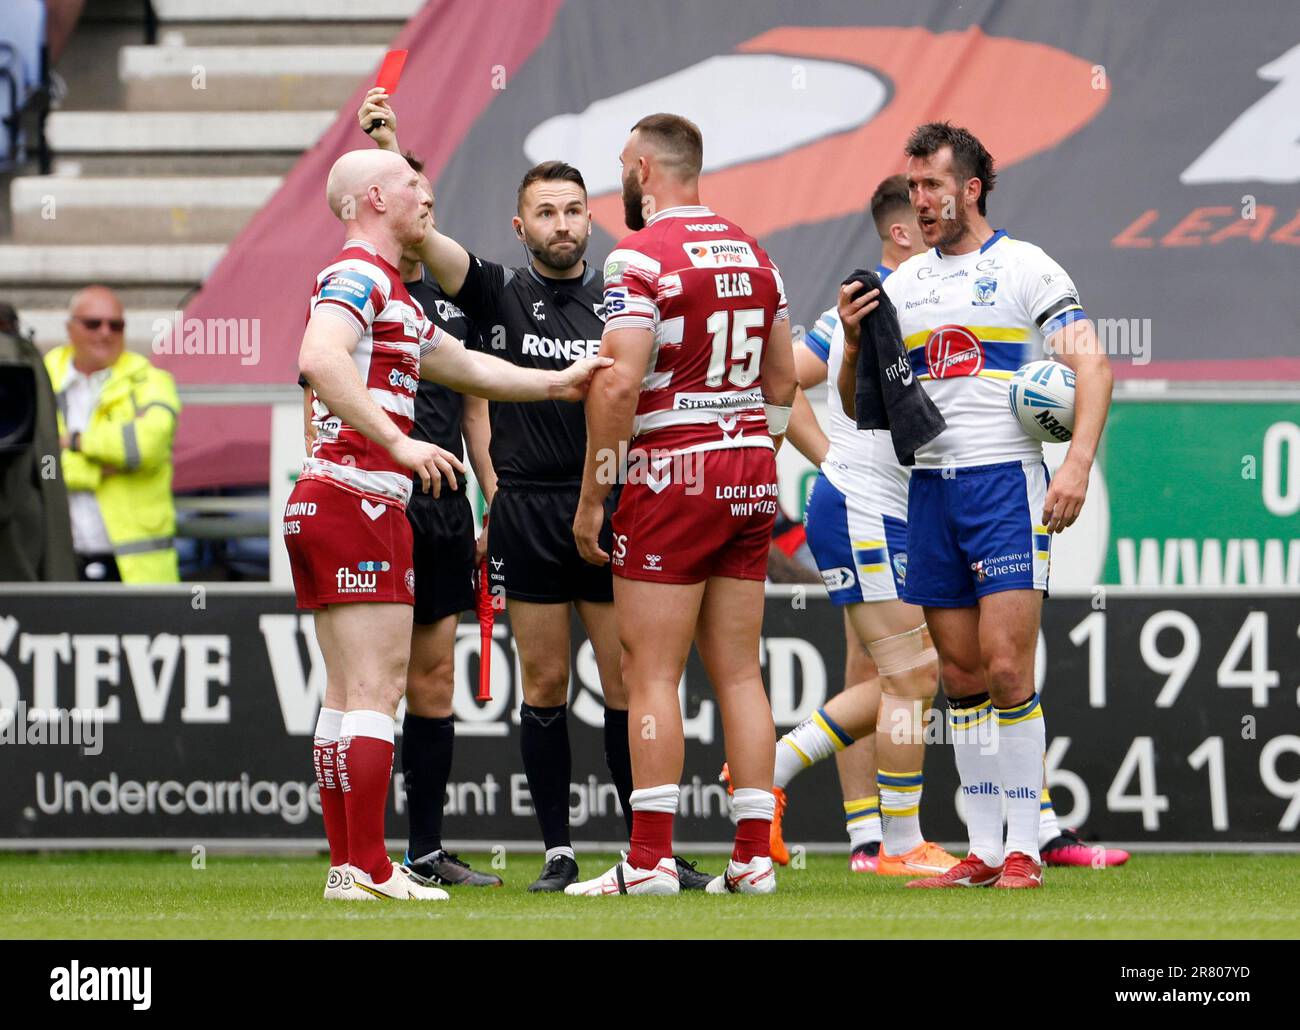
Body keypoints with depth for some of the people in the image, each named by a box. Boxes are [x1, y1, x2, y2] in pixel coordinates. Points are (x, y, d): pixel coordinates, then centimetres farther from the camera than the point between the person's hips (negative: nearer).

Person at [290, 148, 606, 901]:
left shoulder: (392, 293, 23)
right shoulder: (358, 276, -11)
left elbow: (463, 365, 36)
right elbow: (321, 359, -29)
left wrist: (557, 383, 35)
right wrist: (400, 444, -33)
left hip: (326, 502, 11)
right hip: (357, 498, -11)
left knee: (353, 692, 11)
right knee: (373, 690, -11)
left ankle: (347, 865, 12)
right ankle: (369, 869, -13)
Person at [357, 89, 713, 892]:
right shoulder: (501, 295, 4)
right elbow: (426, 237, -9)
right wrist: (389, 154, -21)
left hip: (610, 508, 0)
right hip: (527, 514, 0)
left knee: (629, 682, -1)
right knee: (546, 686, 2)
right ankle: (559, 850, 8)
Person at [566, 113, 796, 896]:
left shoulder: (641, 256, -11)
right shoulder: (753, 252, 12)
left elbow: (619, 384, -18)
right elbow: (782, 378, 18)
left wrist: (592, 499, -12)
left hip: (672, 477, -7)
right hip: (751, 476, 7)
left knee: (651, 673, -4)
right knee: (738, 672, 9)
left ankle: (650, 859, -7)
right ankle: (754, 856, 7)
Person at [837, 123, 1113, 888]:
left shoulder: (1026, 269, -1)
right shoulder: (902, 284, 15)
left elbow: (1093, 367, -9)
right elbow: (862, 407, 18)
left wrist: (1078, 463, -22)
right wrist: (855, 342, -2)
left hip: (1008, 482, -5)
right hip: (930, 489, 5)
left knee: (1007, 668, -11)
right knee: (962, 676, 5)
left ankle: (1025, 851, -6)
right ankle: (983, 851, 8)